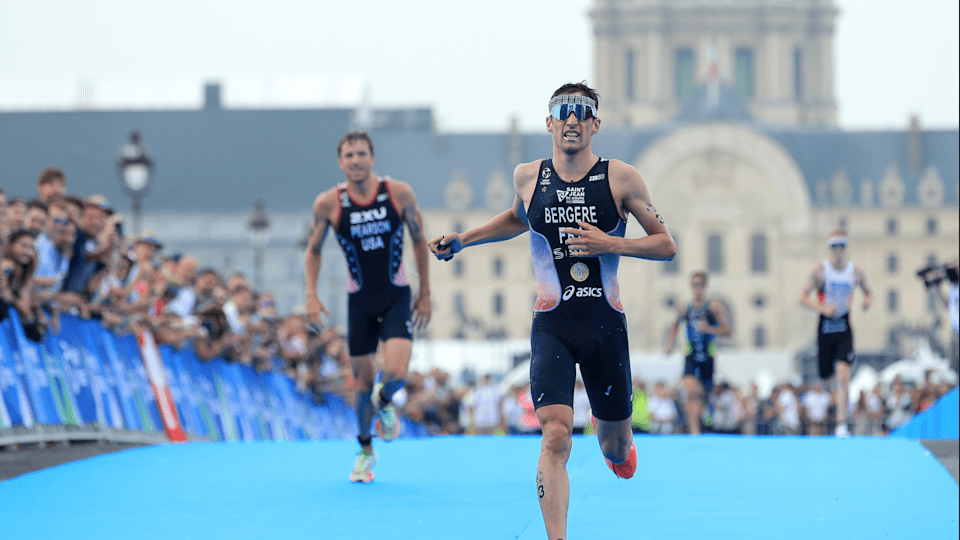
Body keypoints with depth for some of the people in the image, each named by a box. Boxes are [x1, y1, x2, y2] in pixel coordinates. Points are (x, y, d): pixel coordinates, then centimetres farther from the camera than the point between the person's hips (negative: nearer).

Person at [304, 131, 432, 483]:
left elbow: (419, 241, 4)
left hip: (397, 296, -1)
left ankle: (385, 401, 18)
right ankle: (365, 450, 29)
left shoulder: (399, 193, -9)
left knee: (396, 372, -20)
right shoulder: (328, 203, -8)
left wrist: (425, 292, 4)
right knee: (363, 381, 5)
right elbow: (314, 250, 7)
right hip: (359, 300, 1)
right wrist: (312, 295, -4)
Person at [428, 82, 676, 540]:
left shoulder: (620, 178, -3)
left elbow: (666, 245, -2)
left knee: (617, 448, 13)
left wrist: (609, 244, -16)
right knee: (555, 436, -20)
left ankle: (615, 444, 52)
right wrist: (462, 240, 20)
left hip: (606, 326, 0)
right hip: (552, 326, 0)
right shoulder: (527, 177, 5)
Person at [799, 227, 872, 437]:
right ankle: (838, 389, 49)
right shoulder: (820, 269, -4)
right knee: (826, 374, 9)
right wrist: (822, 308, -21)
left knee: (843, 373, -16)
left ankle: (841, 425, -17)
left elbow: (868, 292, 19)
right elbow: (803, 297, -5)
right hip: (825, 326, 0)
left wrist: (868, 300, -5)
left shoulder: (856, 271, 3)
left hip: (844, 328, 0)